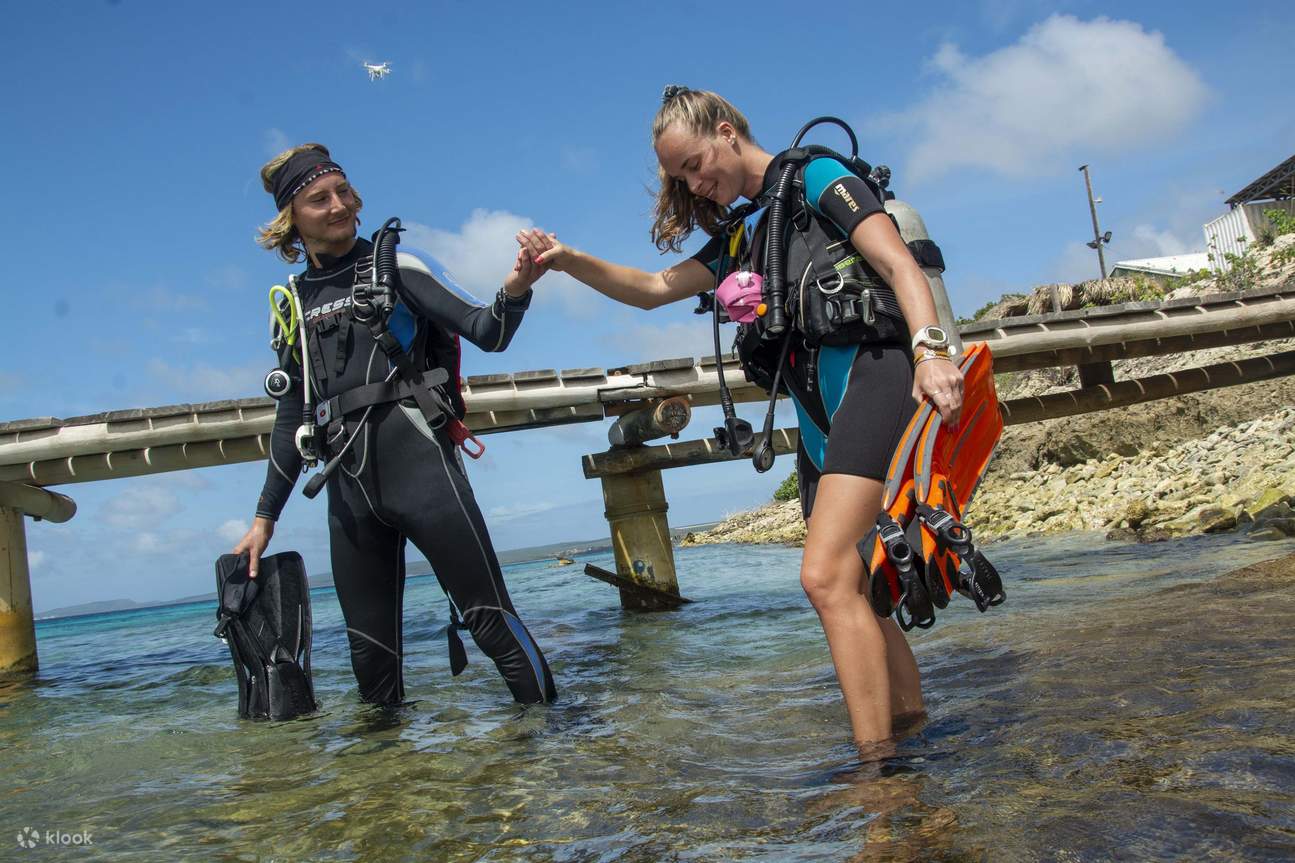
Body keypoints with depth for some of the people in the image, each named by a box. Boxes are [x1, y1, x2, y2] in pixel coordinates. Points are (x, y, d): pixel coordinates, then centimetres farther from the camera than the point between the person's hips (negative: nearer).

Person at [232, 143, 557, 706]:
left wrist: (514, 291, -27)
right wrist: (265, 516, 19)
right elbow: (291, 416, 20)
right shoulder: (295, 302, 16)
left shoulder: (394, 267, 4)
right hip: (349, 488, 5)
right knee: (370, 652, 8)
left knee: (491, 618, -7)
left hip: (419, 465, -5)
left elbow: (486, 333, -5)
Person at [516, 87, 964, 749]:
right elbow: (653, 290, 24)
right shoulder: (745, 234, 25)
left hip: (870, 376, -9)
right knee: (852, 593, 8)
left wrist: (930, 350, -26)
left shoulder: (815, 178, 2)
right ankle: (912, 726, 19)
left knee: (826, 577, -21)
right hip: (818, 415, 9)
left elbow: (899, 265, -9)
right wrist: (569, 261, 9)